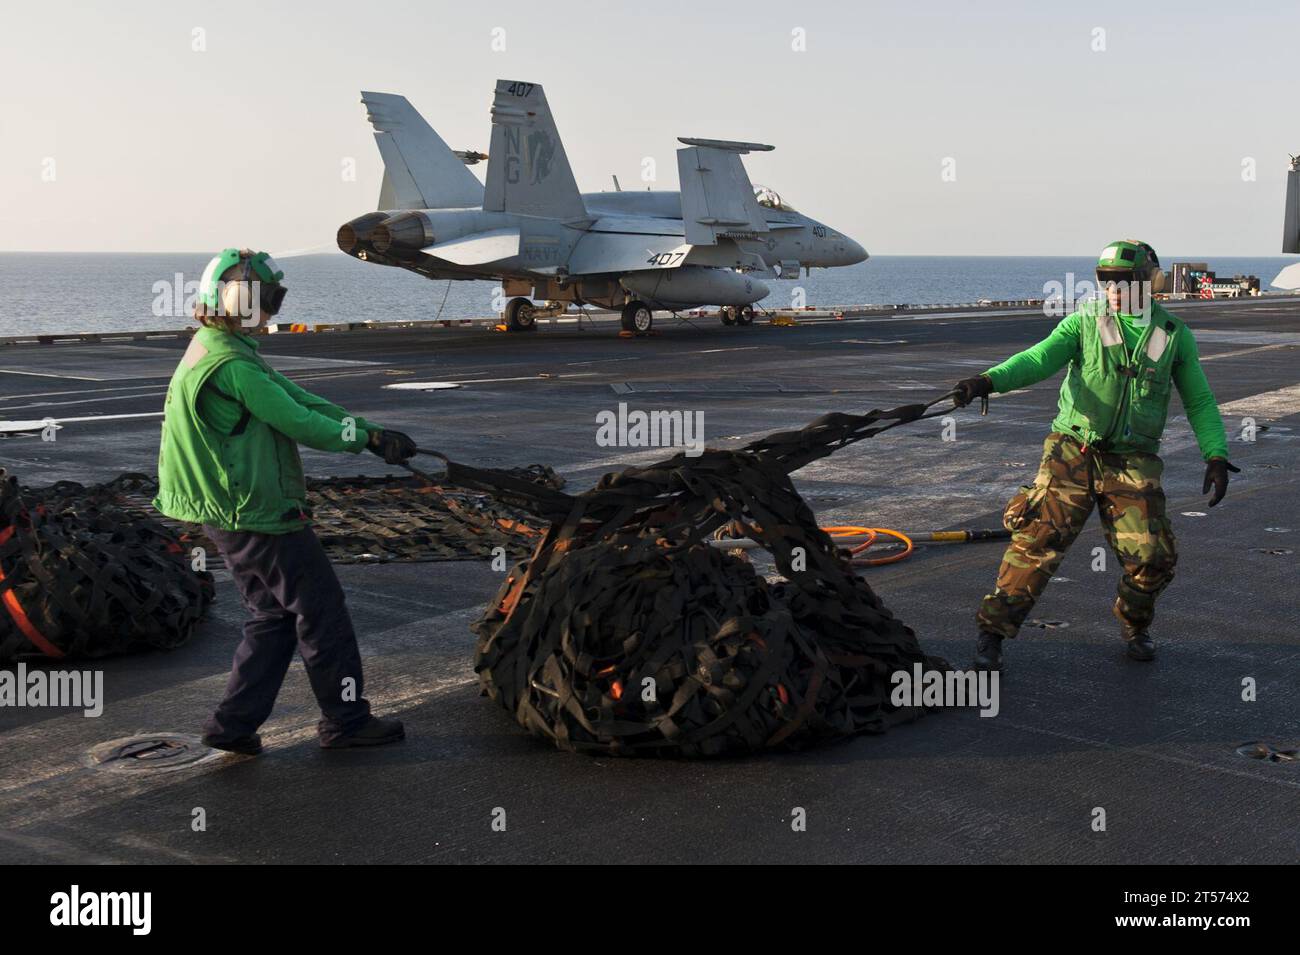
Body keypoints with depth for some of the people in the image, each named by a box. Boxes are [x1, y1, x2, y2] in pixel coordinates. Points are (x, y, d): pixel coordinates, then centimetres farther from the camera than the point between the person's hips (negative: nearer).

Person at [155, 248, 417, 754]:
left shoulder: (225, 352, 13)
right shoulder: (232, 366, -20)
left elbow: (296, 398, 11)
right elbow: (299, 423, -18)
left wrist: (372, 432, 6)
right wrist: (368, 437, -4)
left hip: (230, 516, 10)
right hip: (261, 515, -10)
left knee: (274, 617, 17)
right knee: (321, 612, 2)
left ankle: (233, 724, 17)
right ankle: (345, 721, 13)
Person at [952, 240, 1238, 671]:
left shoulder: (1174, 336, 7)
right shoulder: (1084, 323, 2)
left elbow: (1199, 401, 12)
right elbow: (1038, 359, -12)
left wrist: (1216, 456, -1)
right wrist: (988, 381, -30)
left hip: (1133, 464, 2)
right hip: (1074, 452, -1)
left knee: (1153, 556, -5)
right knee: (1039, 539, -12)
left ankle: (1134, 624, 25)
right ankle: (993, 630, -3)